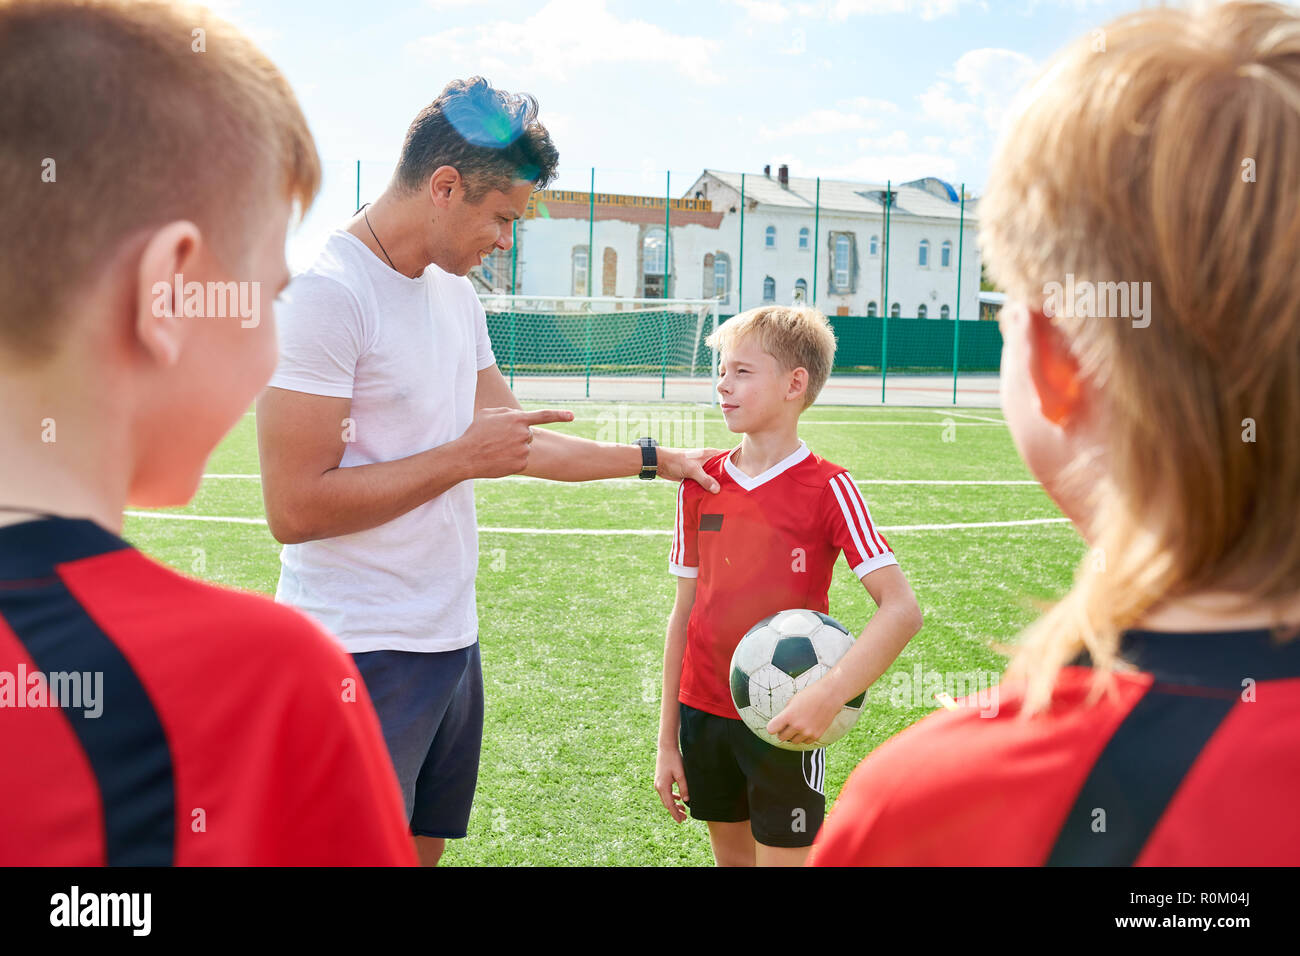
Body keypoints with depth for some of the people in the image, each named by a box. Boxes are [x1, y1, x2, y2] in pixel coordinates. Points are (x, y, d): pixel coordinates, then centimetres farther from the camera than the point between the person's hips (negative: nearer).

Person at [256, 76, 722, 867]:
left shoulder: (457, 294, 11)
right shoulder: (329, 291, -17)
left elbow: (521, 446, 20)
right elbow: (295, 509, -22)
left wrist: (657, 460, 23)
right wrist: (462, 458, -17)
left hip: (452, 640, 9)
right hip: (360, 654, -8)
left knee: (427, 845, 19)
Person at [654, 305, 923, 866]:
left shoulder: (827, 488, -11)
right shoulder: (699, 485, 3)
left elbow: (902, 609, -17)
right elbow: (685, 613, 7)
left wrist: (830, 693, -29)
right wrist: (667, 741, 7)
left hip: (785, 722, -4)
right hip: (704, 713, 4)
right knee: (731, 859, 16)